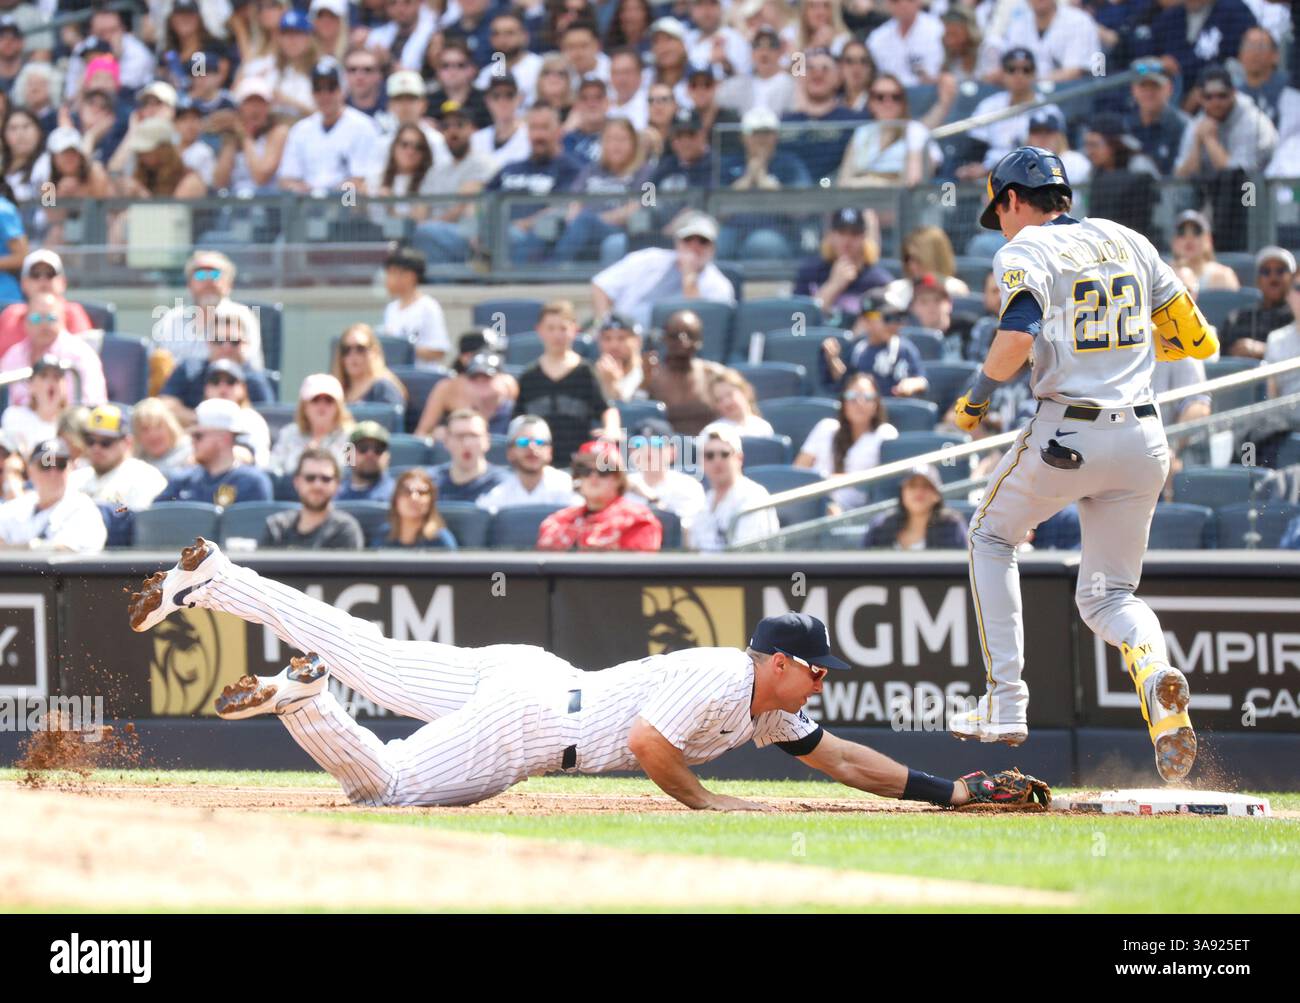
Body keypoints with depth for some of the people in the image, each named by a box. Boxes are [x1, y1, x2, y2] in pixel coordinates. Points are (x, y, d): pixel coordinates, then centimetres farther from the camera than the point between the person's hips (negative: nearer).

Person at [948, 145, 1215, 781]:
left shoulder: (1025, 250, -3)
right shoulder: (1127, 242, 14)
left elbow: (1018, 335, -22)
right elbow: (1199, 341, 15)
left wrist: (978, 395, -6)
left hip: (1066, 436, -5)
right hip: (1142, 439, 5)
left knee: (991, 536, 22)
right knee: (1107, 593, 15)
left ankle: (1006, 704, 13)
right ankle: (1156, 674, -20)